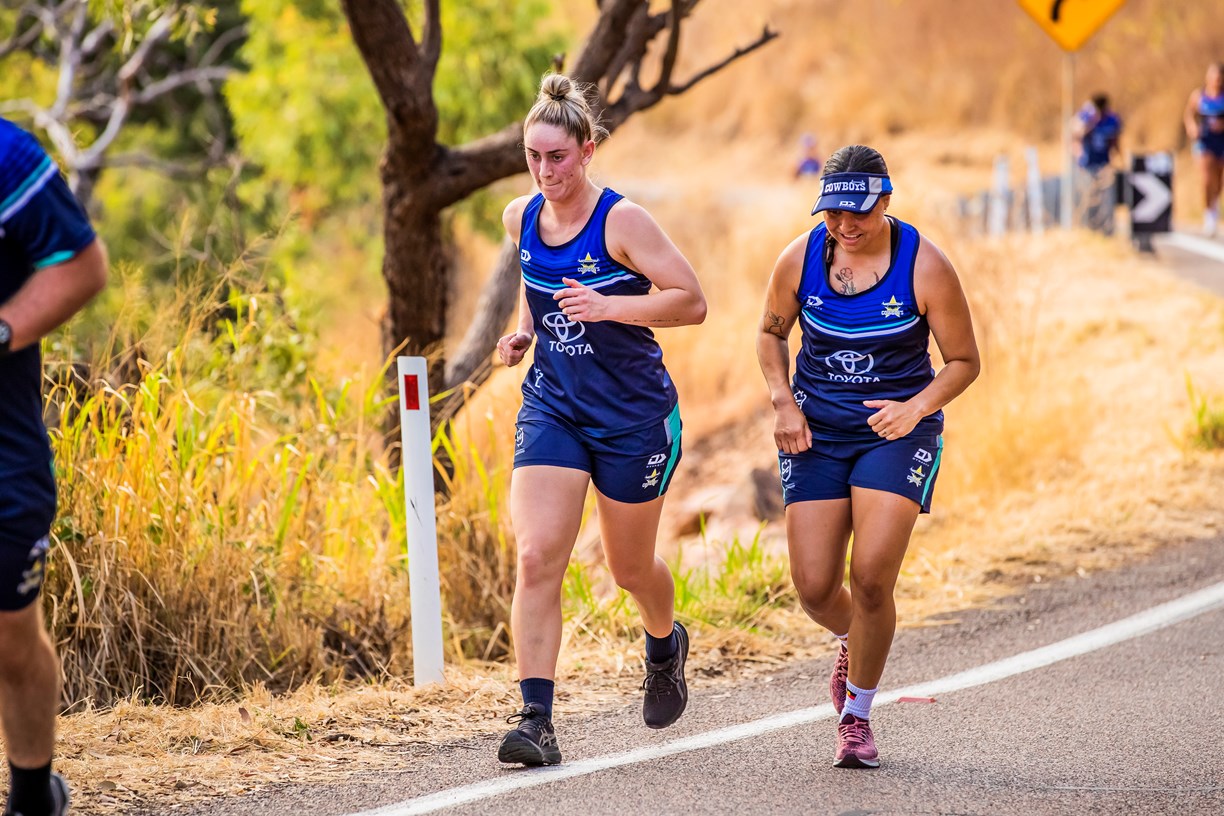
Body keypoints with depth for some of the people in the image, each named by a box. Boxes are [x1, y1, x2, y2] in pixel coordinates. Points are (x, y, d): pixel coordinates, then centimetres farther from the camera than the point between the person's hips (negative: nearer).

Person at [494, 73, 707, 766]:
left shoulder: (622, 221, -15)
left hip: (633, 415, -4)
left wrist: (609, 307, -29)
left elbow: (692, 301, -17)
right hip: (553, 407, 4)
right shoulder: (521, 218, 2)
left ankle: (666, 645, 48)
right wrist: (524, 332, 3)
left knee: (630, 567, 13)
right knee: (538, 557, -15)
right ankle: (537, 720, -16)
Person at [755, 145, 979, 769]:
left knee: (871, 579, -16)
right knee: (814, 589, -3)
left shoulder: (925, 267, -12)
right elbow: (771, 332, 13)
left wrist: (917, 407, -19)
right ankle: (853, 643, 36)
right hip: (817, 432, 3)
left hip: (896, 432, -3)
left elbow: (963, 361, -3)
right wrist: (783, 404, -2)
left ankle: (857, 715, 5)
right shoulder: (799, 260, -5)